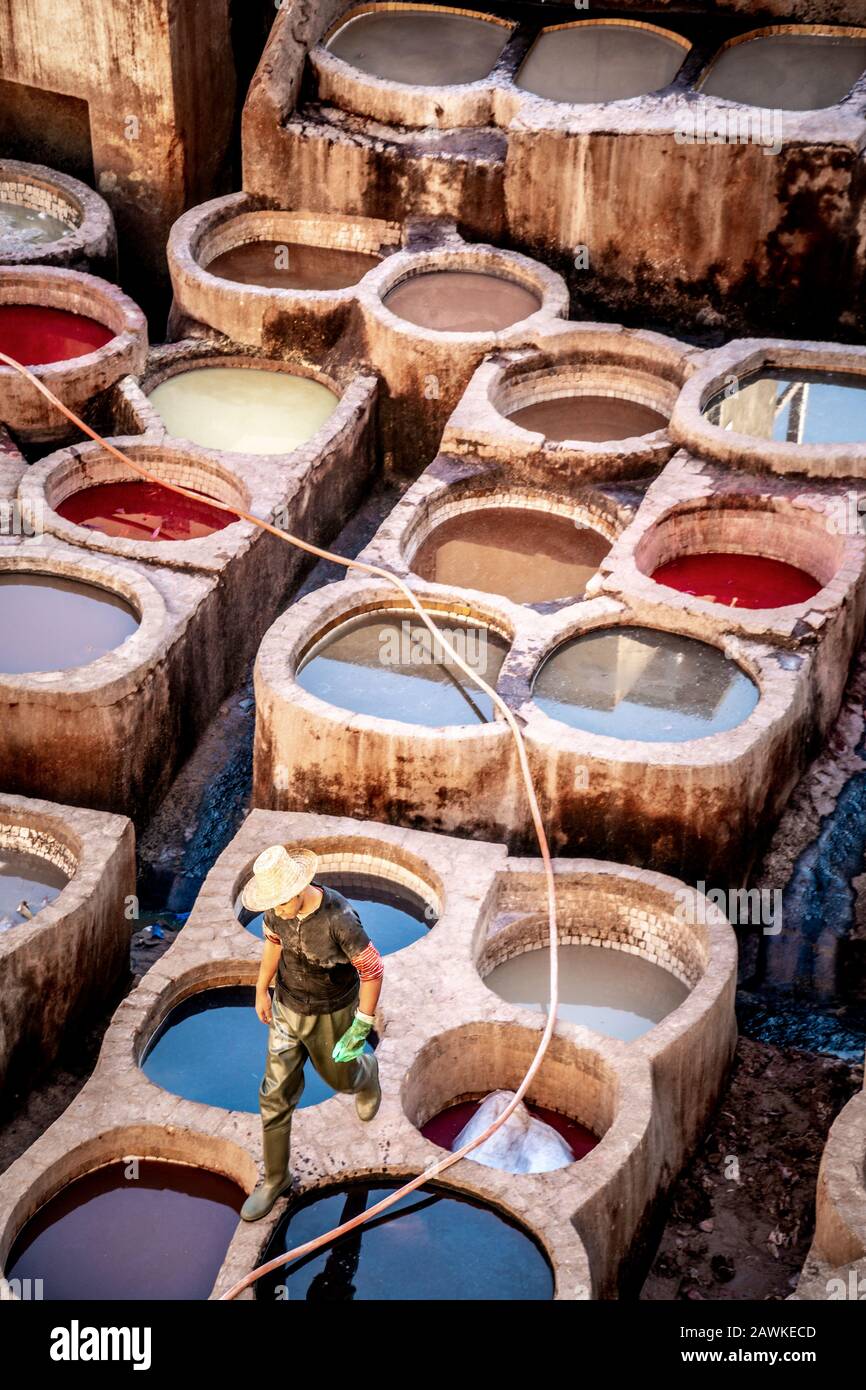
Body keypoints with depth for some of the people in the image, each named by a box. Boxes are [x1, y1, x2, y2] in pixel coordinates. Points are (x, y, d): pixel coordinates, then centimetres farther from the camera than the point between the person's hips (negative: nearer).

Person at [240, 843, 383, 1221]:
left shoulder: (339, 918, -36)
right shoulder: (278, 907, -19)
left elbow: (372, 969, -25)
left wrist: (362, 1027, -20)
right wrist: (261, 990, 14)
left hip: (332, 1015, -4)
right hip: (288, 1008, 4)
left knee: (340, 1078, 23)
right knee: (275, 1096, 7)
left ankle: (366, 1071, 61)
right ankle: (275, 1177, 25)